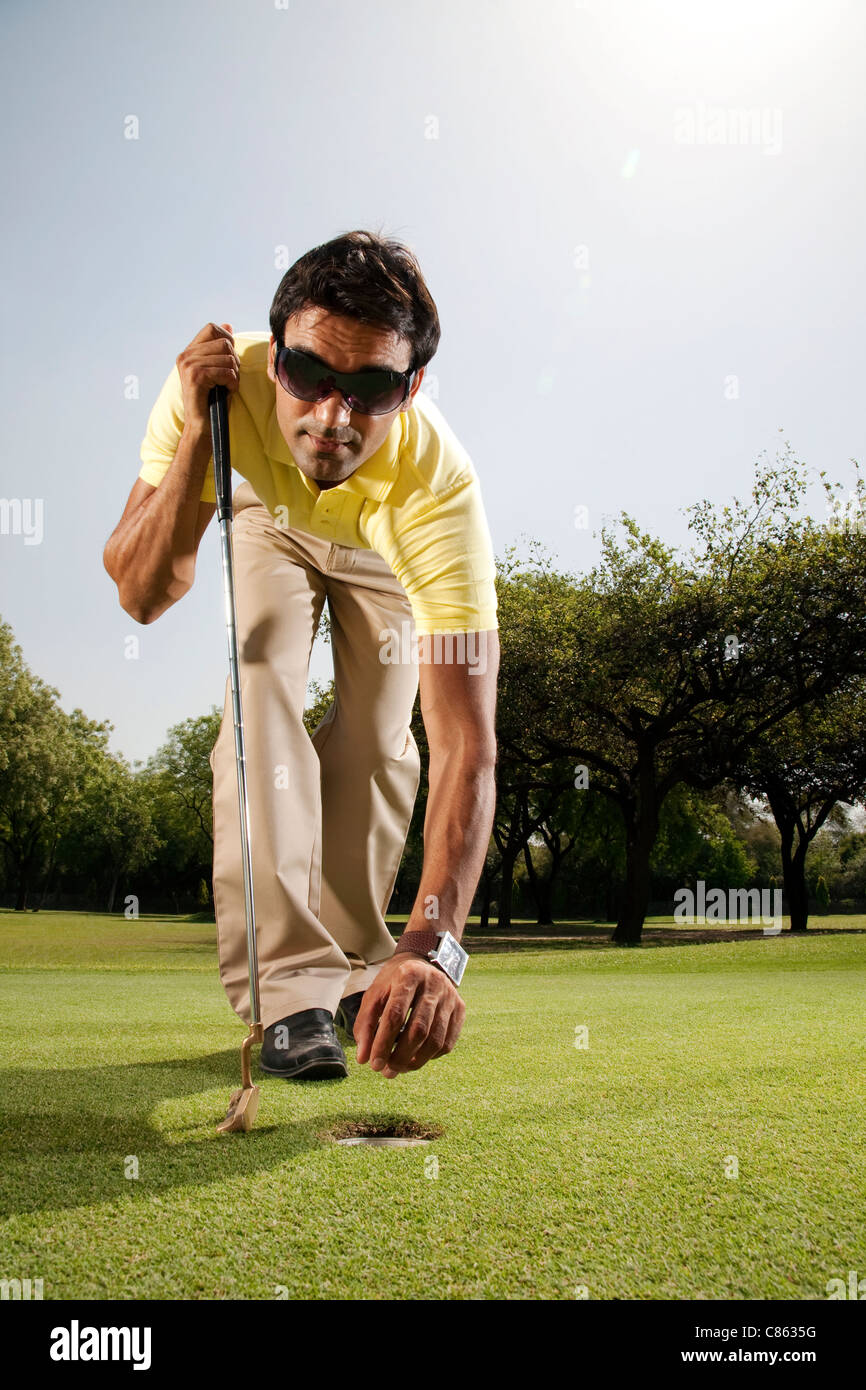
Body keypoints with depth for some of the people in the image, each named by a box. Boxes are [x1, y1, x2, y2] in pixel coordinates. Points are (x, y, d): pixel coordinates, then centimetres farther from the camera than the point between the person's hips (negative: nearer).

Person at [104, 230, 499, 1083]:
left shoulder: (438, 485, -45)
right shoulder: (223, 382, -39)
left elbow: (466, 741, -51)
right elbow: (142, 594, -34)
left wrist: (431, 945, -62)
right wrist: (196, 438, -48)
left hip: (390, 553, -1)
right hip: (271, 521, 1)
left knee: (377, 741, -9)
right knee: (262, 693, -20)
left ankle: (354, 963, 15)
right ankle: (289, 984, -17)